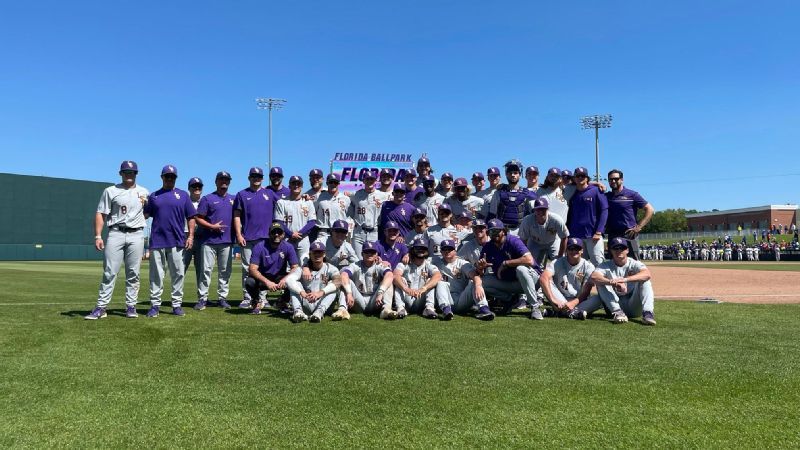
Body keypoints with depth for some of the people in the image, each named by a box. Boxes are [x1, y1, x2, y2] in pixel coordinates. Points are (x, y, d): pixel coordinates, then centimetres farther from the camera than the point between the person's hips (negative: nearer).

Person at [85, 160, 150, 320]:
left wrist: (138, 219, 5)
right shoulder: (110, 191, 5)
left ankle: (131, 306, 10)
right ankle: (101, 307, -2)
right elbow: (100, 214, 1)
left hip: (136, 235, 2)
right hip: (115, 234, -2)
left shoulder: (144, 192, 13)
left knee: (133, 273, 3)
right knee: (109, 272, -5)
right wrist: (98, 236, -8)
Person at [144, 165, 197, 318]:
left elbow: (191, 217, 7)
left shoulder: (183, 195, 10)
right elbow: (144, 215, 11)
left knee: (178, 273, 2)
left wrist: (191, 235, -2)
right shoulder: (154, 196, 14)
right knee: (156, 275, 2)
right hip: (156, 241, 1)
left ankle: (177, 304, 9)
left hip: (177, 242, -1)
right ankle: (155, 305, 8)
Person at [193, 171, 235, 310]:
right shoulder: (207, 199, 3)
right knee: (206, 269, -5)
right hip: (209, 240, -4)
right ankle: (202, 299, 0)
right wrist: (212, 226, -14)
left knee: (225, 270, 6)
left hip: (227, 241, 4)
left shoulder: (233, 199, 15)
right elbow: (198, 218, -2)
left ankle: (222, 298, 14)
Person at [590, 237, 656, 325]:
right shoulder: (606, 265, 1)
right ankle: (617, 312, -28)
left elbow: (647, 274, -25)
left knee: (644, 280, -18)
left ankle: (647, 312, -32)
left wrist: (625, 279, -40)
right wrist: (613, 283, -39)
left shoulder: (634, 263, -1)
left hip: (634, 307, 0)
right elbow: (593, 277, -22)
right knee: (601, 282, -18)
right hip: (614, 304, 1)